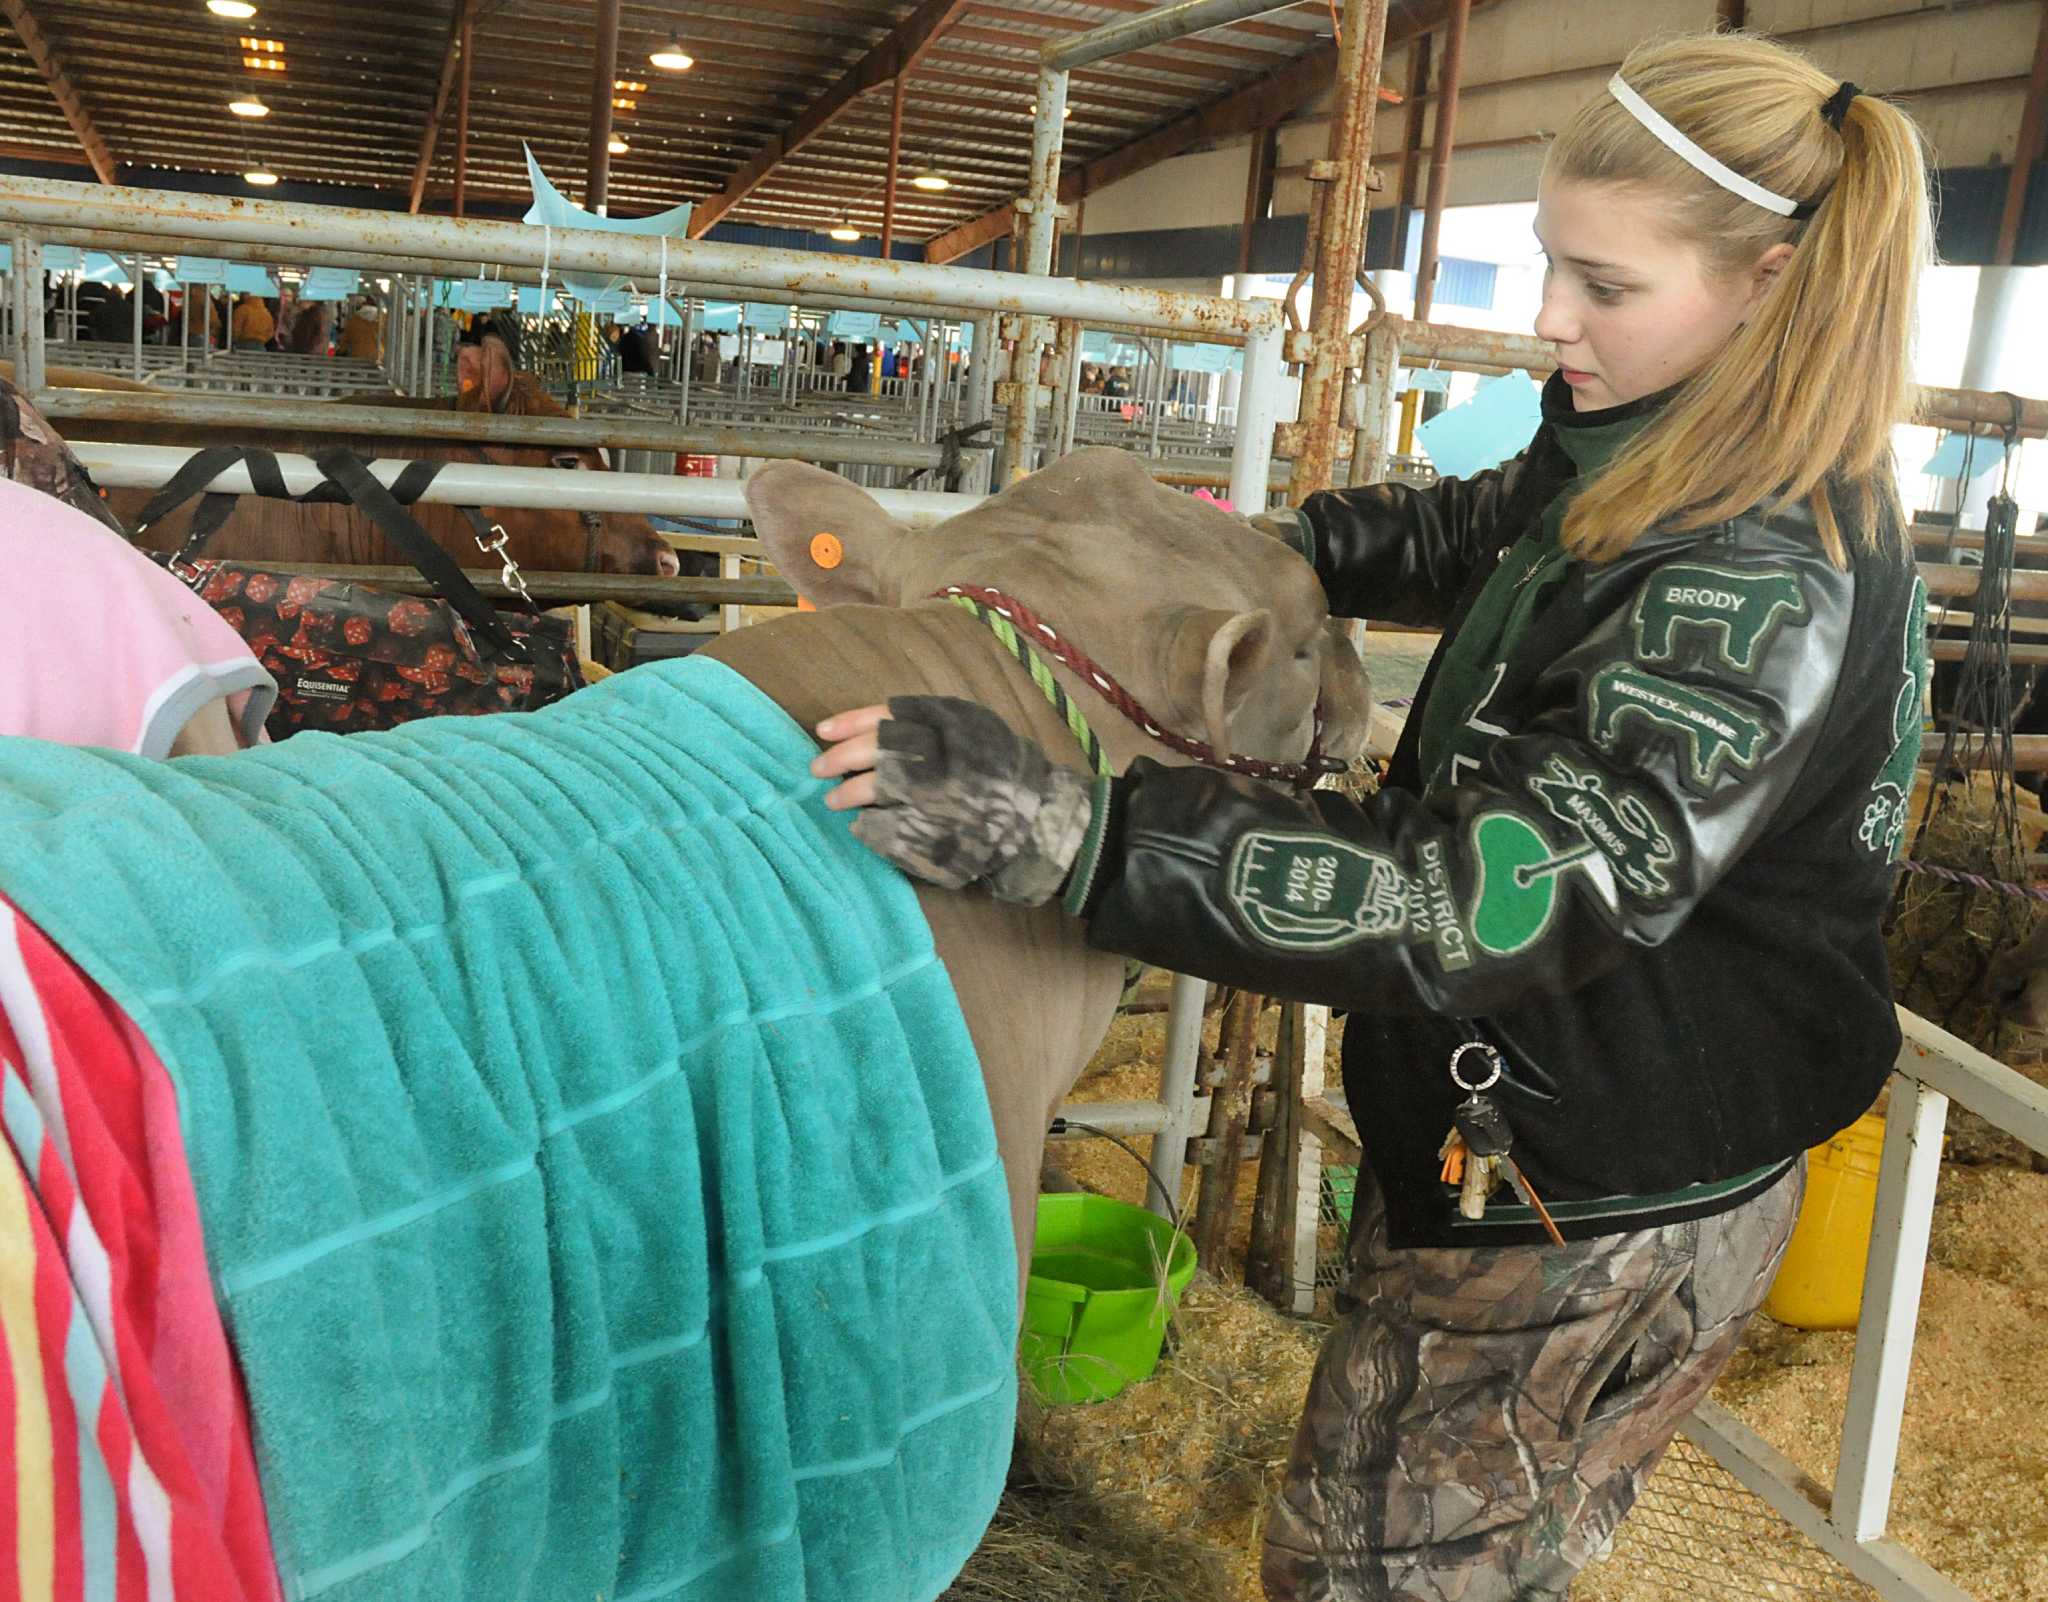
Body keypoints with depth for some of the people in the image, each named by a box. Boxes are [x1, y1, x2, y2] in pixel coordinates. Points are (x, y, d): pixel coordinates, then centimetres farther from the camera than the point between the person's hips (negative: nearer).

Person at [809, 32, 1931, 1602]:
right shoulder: (1645, 453, 0)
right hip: (1511, 1145, 9)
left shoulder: (1772, 590, -30)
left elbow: (1502, 898, -39)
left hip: (1599, 1222, -9)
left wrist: (1070, 828, -46)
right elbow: (1463, 532, 21)